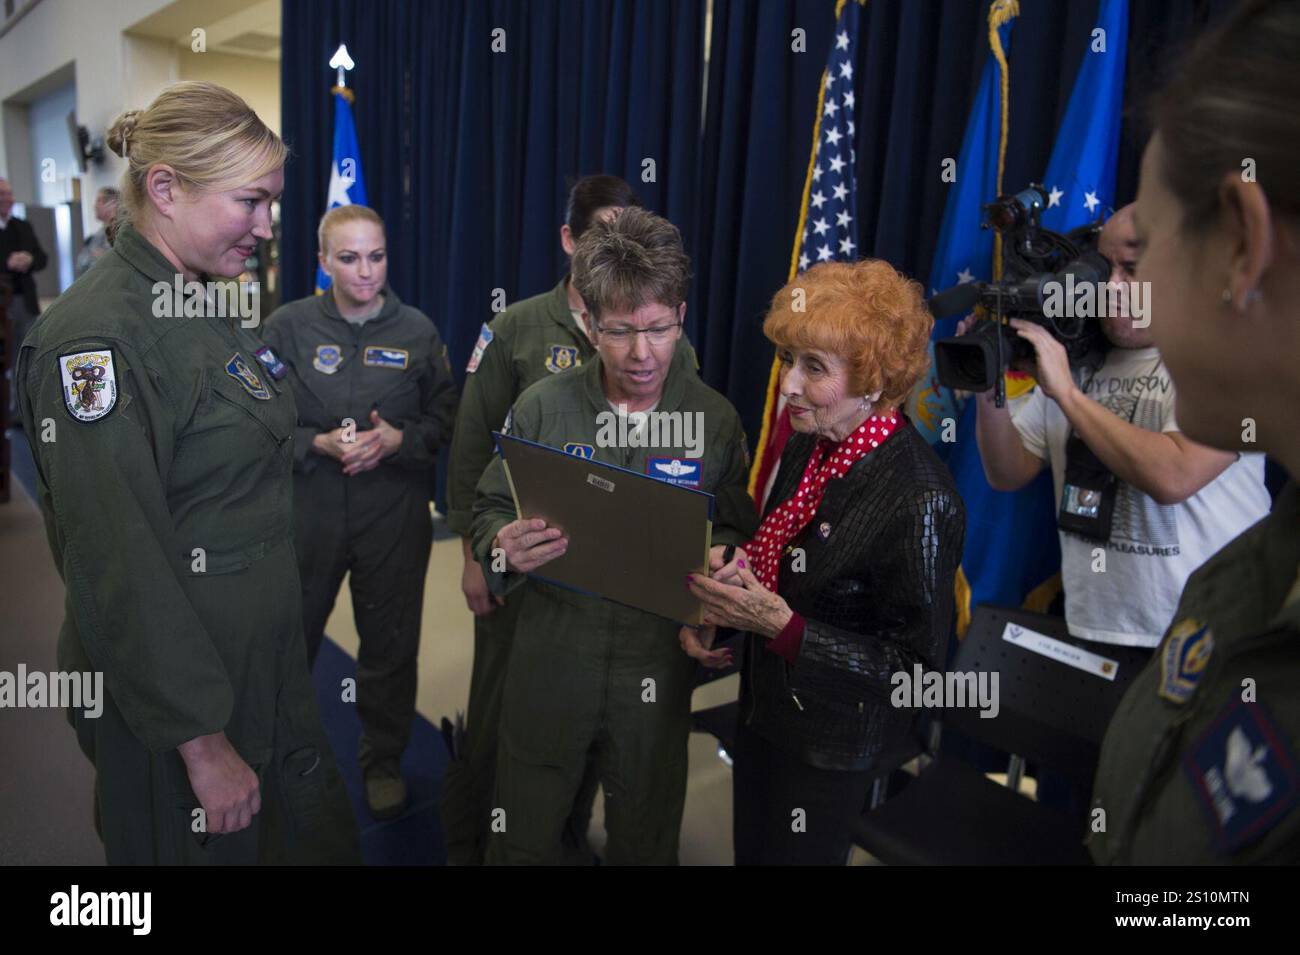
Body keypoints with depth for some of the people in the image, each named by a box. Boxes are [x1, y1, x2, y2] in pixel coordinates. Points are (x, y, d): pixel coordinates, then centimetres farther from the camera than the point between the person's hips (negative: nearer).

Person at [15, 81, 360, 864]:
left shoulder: (212, 309, 7)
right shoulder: (96, 336, -21)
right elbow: (119, 564, -23)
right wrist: (202, 742, -20)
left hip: (270, 666, 8)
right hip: (170, 698, -8)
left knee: (322, 837, 20)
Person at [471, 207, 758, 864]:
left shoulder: (717, 420, -5)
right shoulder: (542, 407, -6)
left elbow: (737, 531, 4)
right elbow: (489, 513, 2)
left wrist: (719, 556, -18)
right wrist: (505, 546, -20)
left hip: (658, 668, 0)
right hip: (549, 657, 0)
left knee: (645, 841, 21)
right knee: (522, 841, 18)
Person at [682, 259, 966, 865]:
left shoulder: (918, 500, -29)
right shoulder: (809, 444, -6)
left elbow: (918, 667, -23)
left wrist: (777, 622, -29)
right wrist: (725, 599, -8)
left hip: (834, 747, -7)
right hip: (765, 709, 7)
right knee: (750, 852, 26)